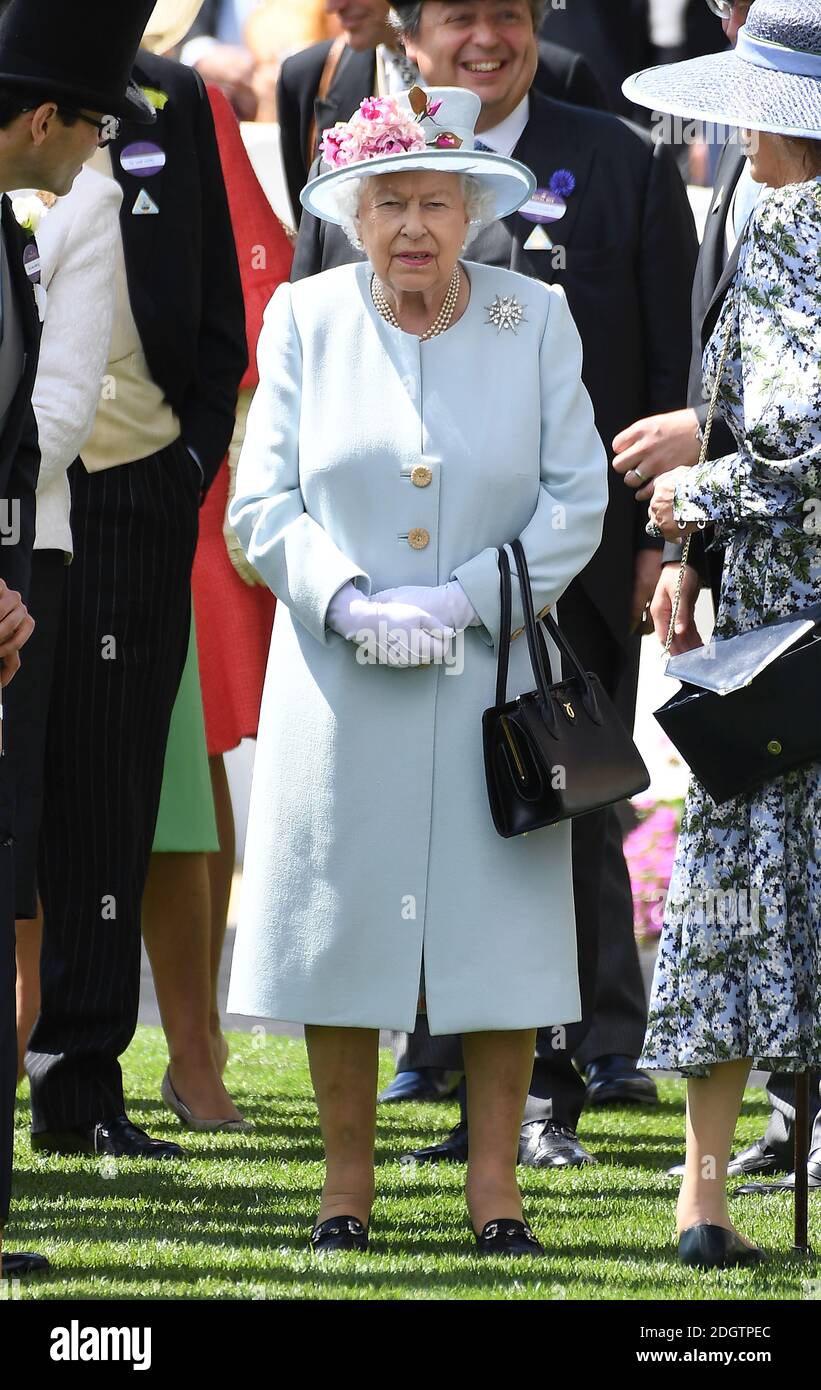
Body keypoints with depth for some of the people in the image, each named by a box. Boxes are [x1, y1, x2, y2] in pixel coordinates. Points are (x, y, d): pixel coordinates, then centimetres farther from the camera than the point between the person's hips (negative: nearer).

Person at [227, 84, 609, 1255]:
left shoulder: (535, 323, 2)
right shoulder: (305, 321, 3)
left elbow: (576, 499, 0)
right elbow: (263, 504, 2)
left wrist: (464, 599, -11)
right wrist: (350, 603, -14)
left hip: (491, 678, 0)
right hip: (339, 683, 0)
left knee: (499, 924, -1)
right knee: (341, 916, 1)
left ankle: (496, 1187, 7)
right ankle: (347, 1180, 12)